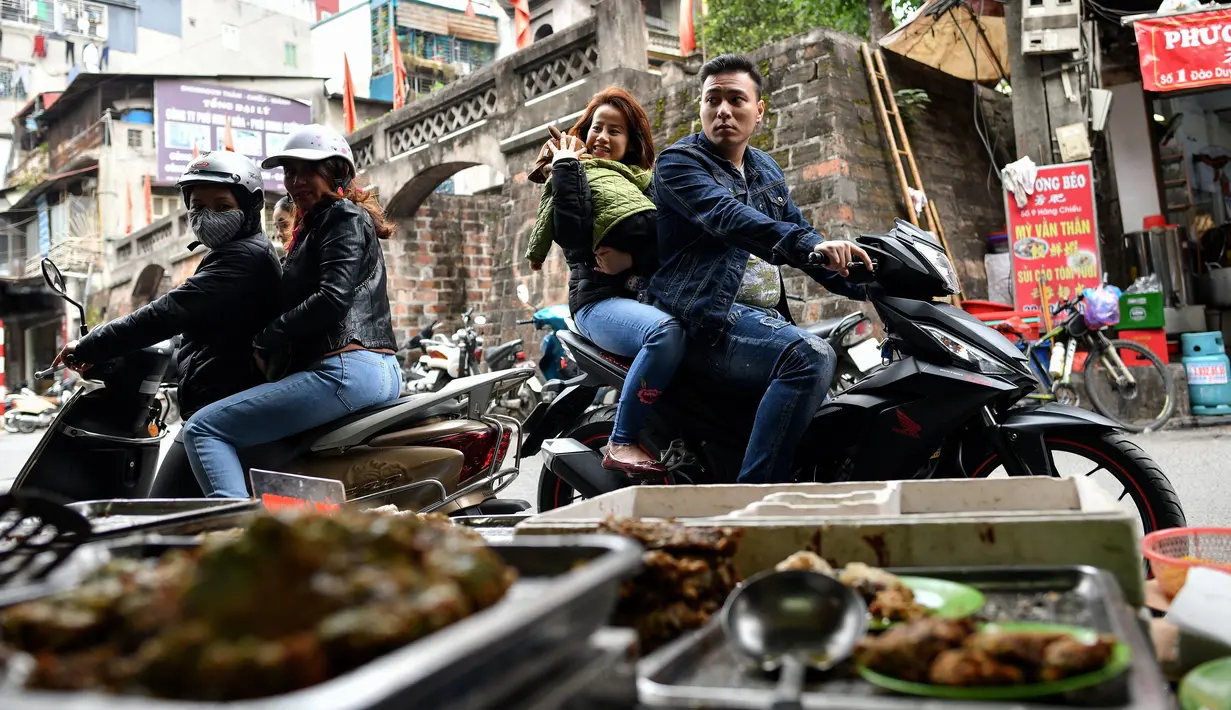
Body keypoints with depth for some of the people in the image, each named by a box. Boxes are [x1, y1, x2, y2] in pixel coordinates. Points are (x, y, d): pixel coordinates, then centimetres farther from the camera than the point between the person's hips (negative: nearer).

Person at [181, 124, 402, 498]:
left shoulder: (345, 218, -4)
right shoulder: (315, 226, 26)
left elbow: (333, 298, -17)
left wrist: (265, 340, -10)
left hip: (345, 370, -11)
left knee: (202, 428, -13)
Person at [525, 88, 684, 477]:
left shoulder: (644, 181, 25)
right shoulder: (576, 174, 11)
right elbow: (570, 236, -10)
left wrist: (635, 257, -10)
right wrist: (566, 167, -5)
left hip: (649, 293, 5)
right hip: (599, 298, -5)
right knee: (666, 332, -35)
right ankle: (621, 444, -25)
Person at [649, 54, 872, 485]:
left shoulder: (768, 173, 23)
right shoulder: (678, 162, -1)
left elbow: (798, 238, 23)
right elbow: (727, 216, -21)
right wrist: (807, 243, -36)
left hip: (766, 317, 9)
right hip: (706, 314, -9)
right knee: (811, 355, -31)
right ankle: (753, 494, -30)